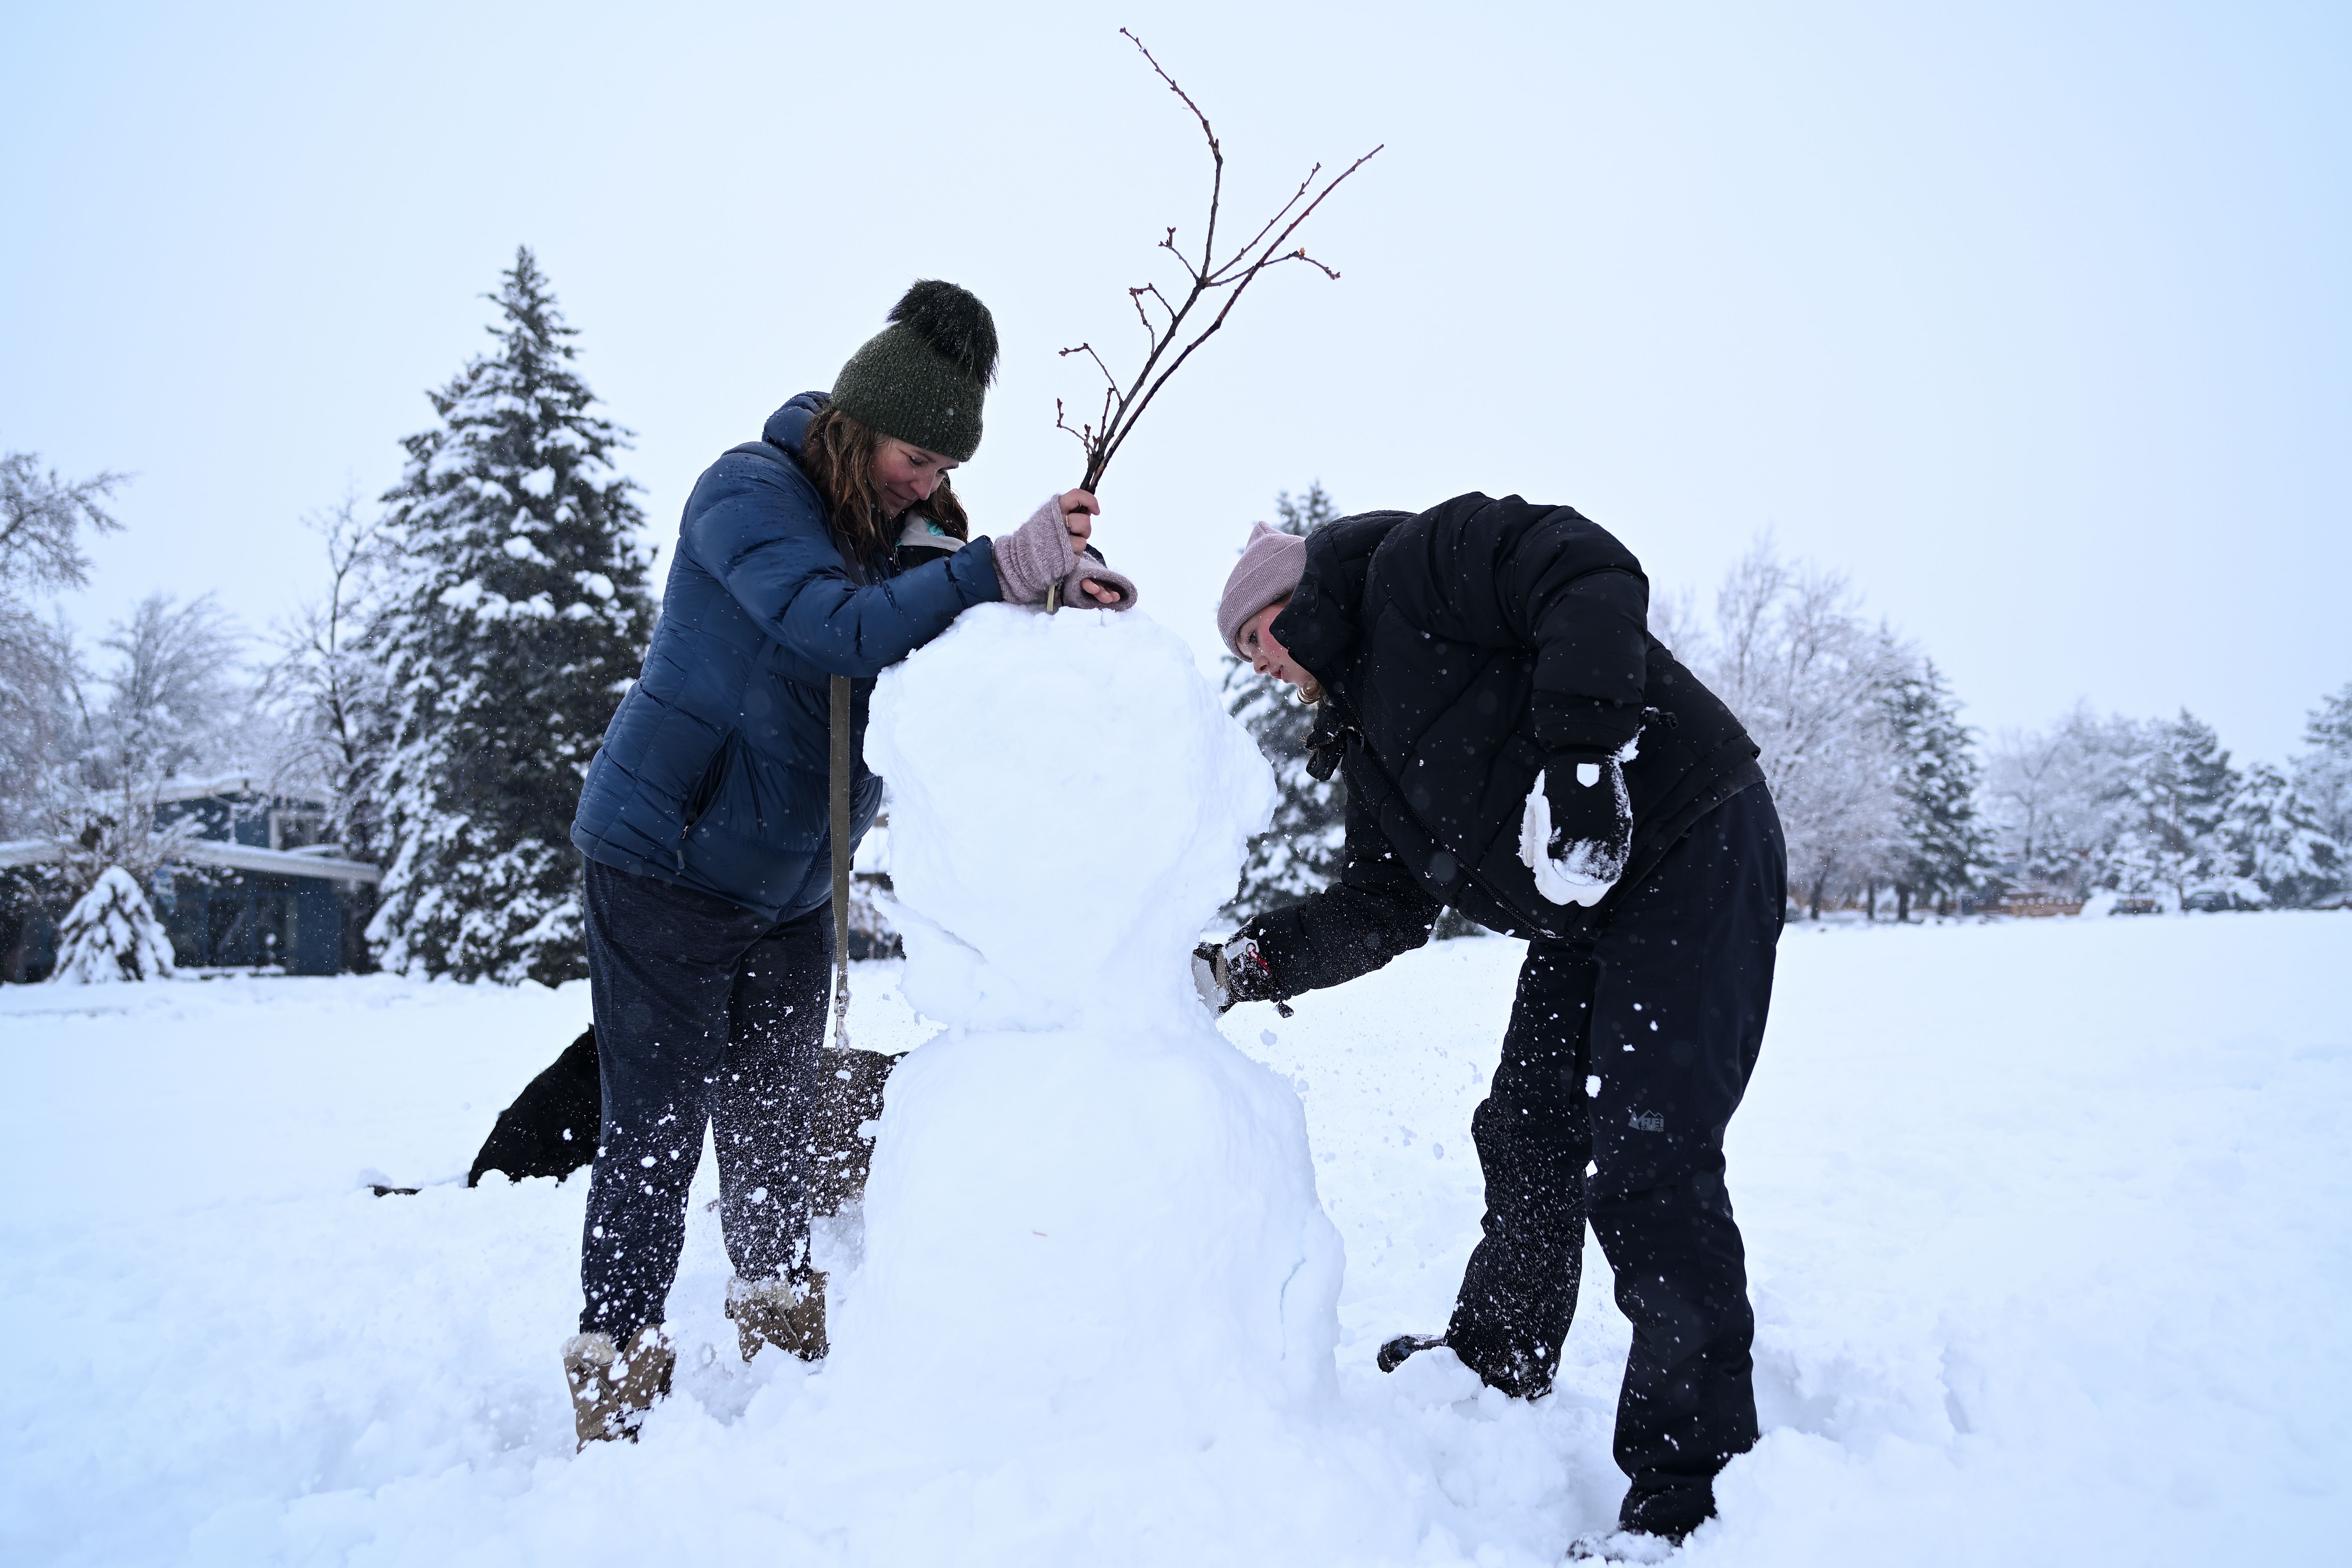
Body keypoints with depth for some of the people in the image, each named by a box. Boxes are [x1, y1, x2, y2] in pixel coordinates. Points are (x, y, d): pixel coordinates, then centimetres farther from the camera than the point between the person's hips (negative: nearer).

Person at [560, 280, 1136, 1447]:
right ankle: (615, 1367, 8)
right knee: (657, 1122, -4)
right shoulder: (747, 493, -16)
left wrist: (1062, 598, -23)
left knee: (777, 1108, 15)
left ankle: (779, 1312, 31)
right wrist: (1010, 564, -38)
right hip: (666, 858, -7)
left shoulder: (899, 526, 5)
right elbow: (841, 629, -32)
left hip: (792, 881, 7)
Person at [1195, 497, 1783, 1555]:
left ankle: (1688, 1496, 0)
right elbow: (1381, 910, 15)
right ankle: (1500, 1360, 40)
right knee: (1526, 1139, 17)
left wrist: (1575, 759, -31)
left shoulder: (1415, 565, -6)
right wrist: (1246, 967, 6)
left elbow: (1592, 575, -22)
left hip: (1692, 851, -10)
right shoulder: (1366, 736, 19)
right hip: (1584, 913, 10)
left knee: (1643, 1165, -12)